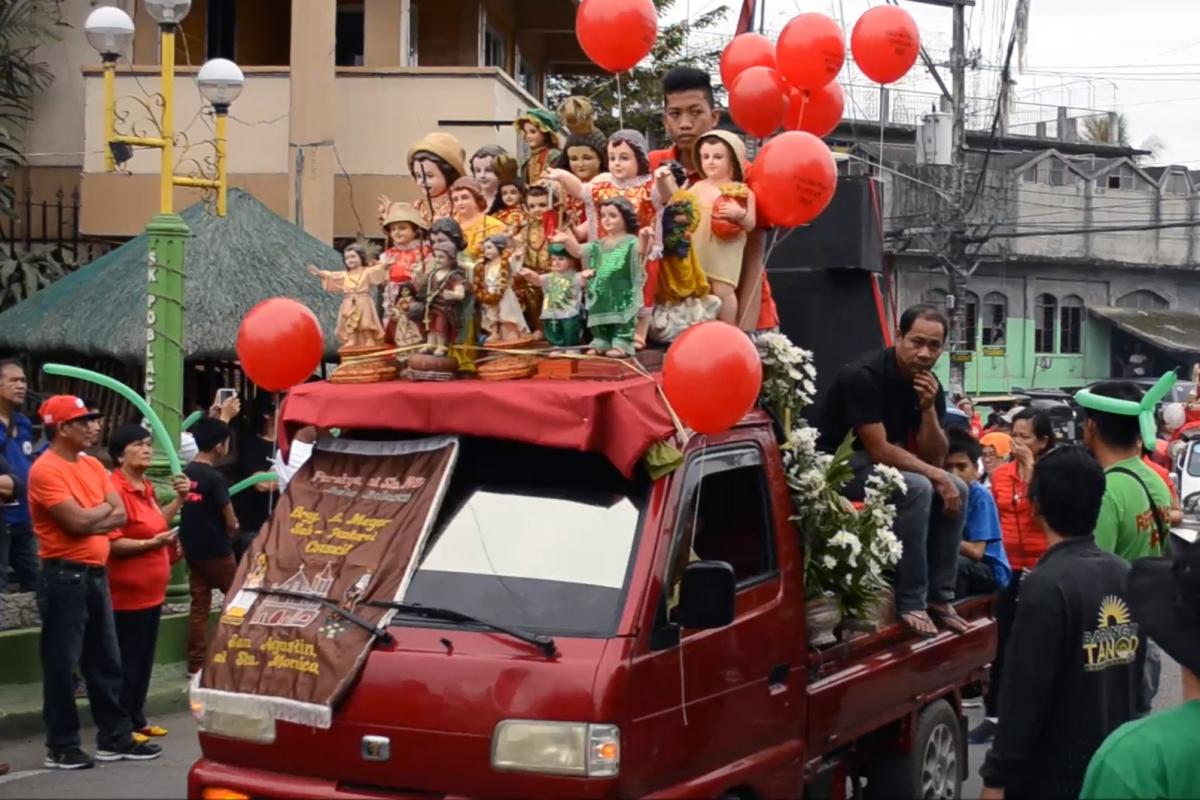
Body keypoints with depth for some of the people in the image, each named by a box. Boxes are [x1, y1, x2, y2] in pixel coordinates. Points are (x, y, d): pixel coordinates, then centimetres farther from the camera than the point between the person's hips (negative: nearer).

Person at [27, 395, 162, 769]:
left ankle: (115, 738, 20)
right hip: (64, 576, -8)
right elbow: (77, 521, -20)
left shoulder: (93, 465, 13)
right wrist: (104, 507, -1)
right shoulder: (45, 470, -12)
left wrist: (88, 518, -11)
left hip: (96, 573, 8)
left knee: (106, 661, 12)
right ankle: (61, 746, 7)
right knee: (62, 664, -1)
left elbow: (120, 516, 6)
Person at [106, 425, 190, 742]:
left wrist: (179, 498, 14)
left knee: (144, 659, 16)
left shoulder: (146, 487, 11)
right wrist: (154, 543, -26)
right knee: (127, 661, -3)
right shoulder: (115, 489, -19)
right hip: (127, 594, -10)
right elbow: (111, 544, -24)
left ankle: (137, 719, 25)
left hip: (151, 591, 10)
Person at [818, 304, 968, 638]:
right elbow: (879, 450, -26)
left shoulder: (930, 385, 0)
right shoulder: (864, 375, -23)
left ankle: (939, 596, -3)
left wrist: (928, 408, -19)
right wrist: (936, 475, -23)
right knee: (917, 488, -30)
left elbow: (934, 458, -4)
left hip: (885, 464, 8)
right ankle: (911, 602, -23)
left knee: (957, 489, -8)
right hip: (842, 464, -8)